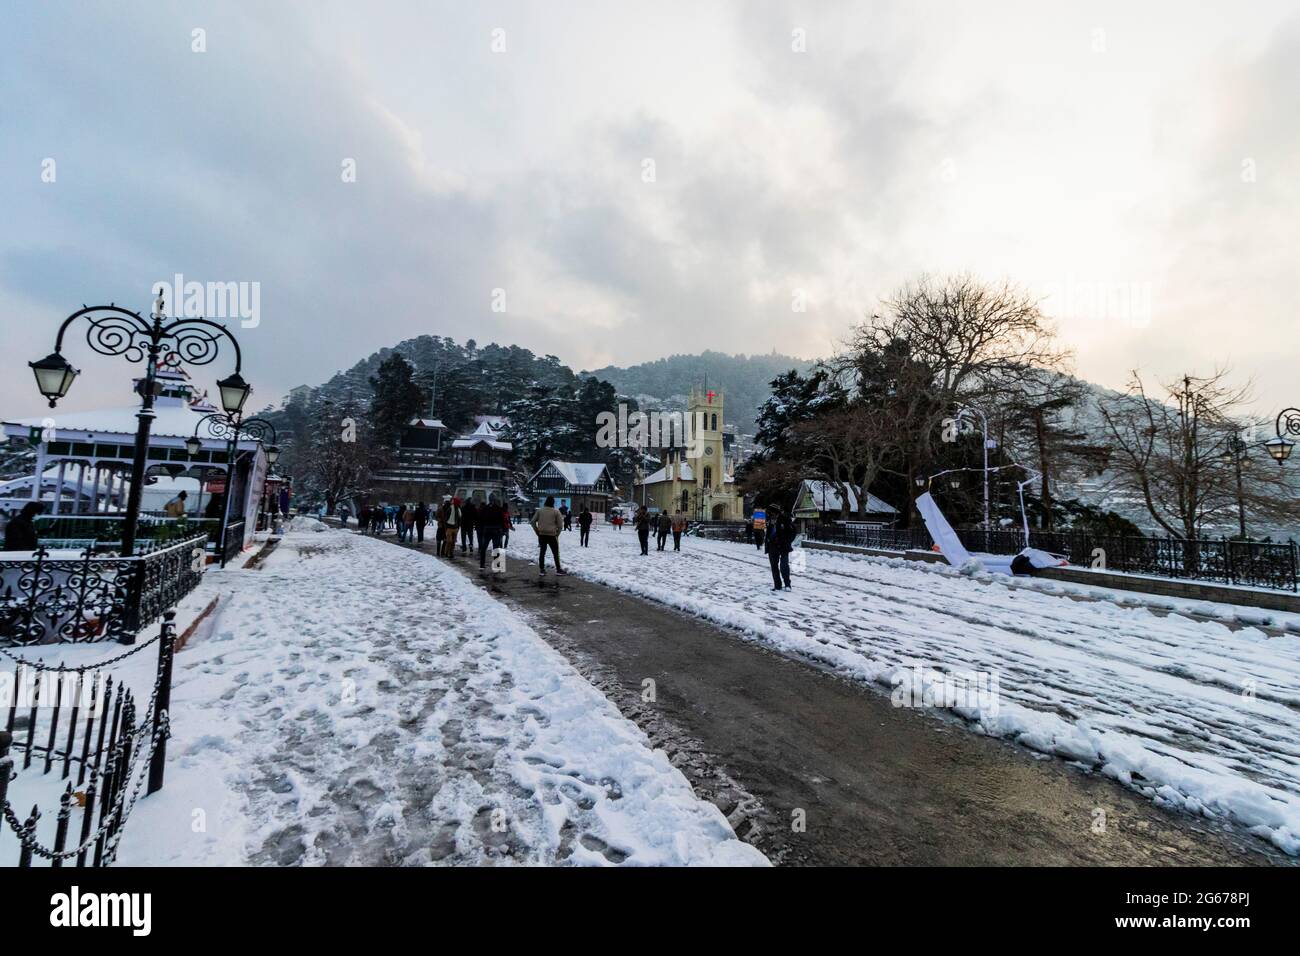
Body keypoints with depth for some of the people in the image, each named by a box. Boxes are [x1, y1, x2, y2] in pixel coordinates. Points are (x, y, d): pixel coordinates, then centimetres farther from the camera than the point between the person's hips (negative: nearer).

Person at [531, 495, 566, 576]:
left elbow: (533, 522, 2)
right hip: (552, 535, -3)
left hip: (541, 535, 3)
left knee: (542, 552, 11)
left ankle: (541, 570, 12)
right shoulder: (556, 512, -6)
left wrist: (537, 532, 8)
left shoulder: (539, 510, 1)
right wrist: (557, 534, 5)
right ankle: (558, 569, 16)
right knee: (556, 552, 10)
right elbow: (560, 525, -7)